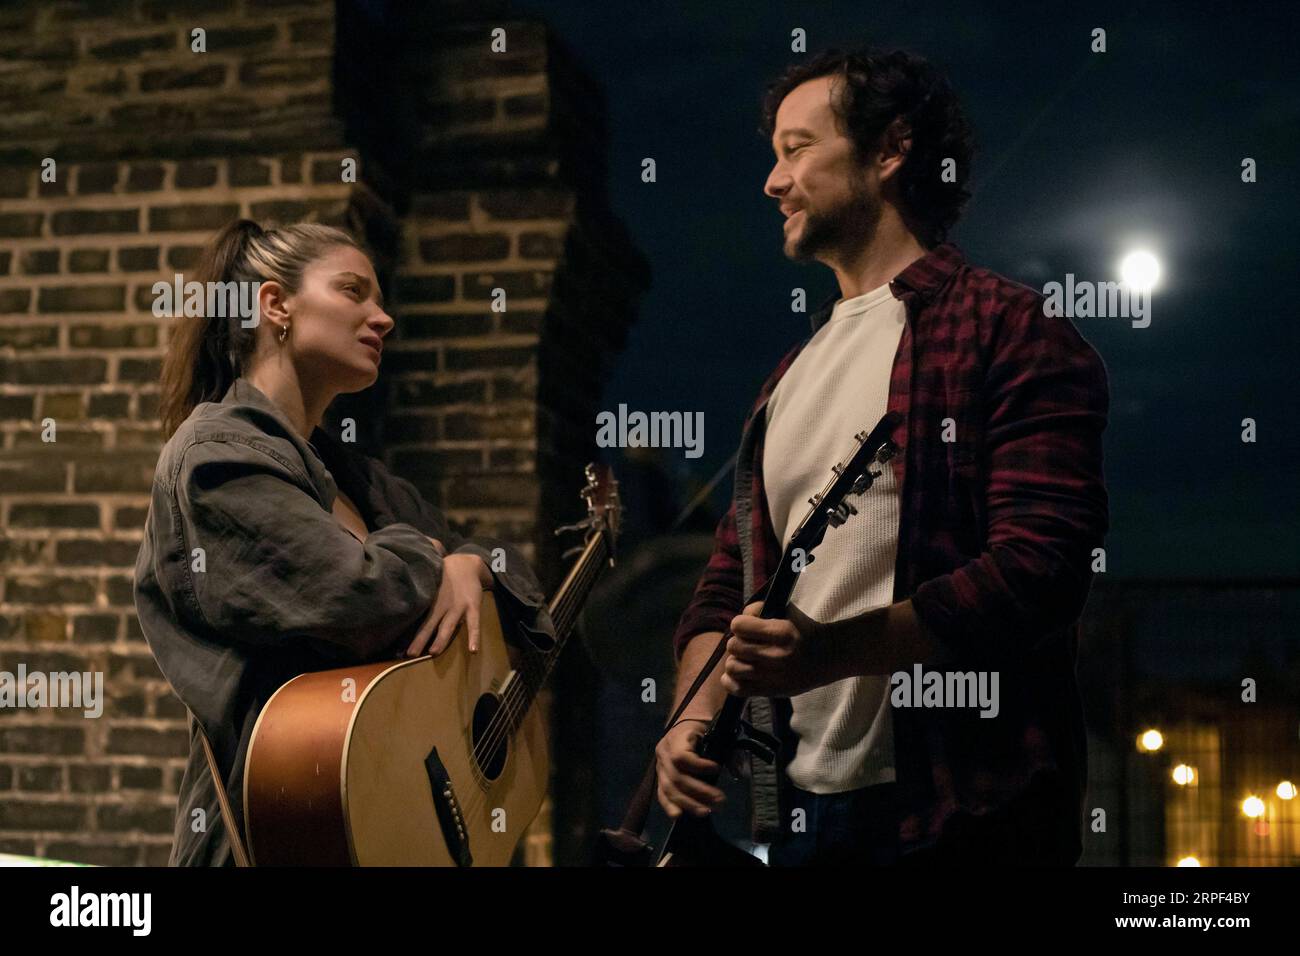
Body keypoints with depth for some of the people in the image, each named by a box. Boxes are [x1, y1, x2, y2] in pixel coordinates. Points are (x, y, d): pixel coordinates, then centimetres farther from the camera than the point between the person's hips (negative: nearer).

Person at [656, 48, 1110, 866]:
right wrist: (696, 711, -3)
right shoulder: (792, 377, 17)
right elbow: (732, 578, 16)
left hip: (963, 809, -7)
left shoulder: (1010, 332, -6)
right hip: (799, 806, 7)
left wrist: (831, 652, -26)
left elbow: (1042, 566, -17)